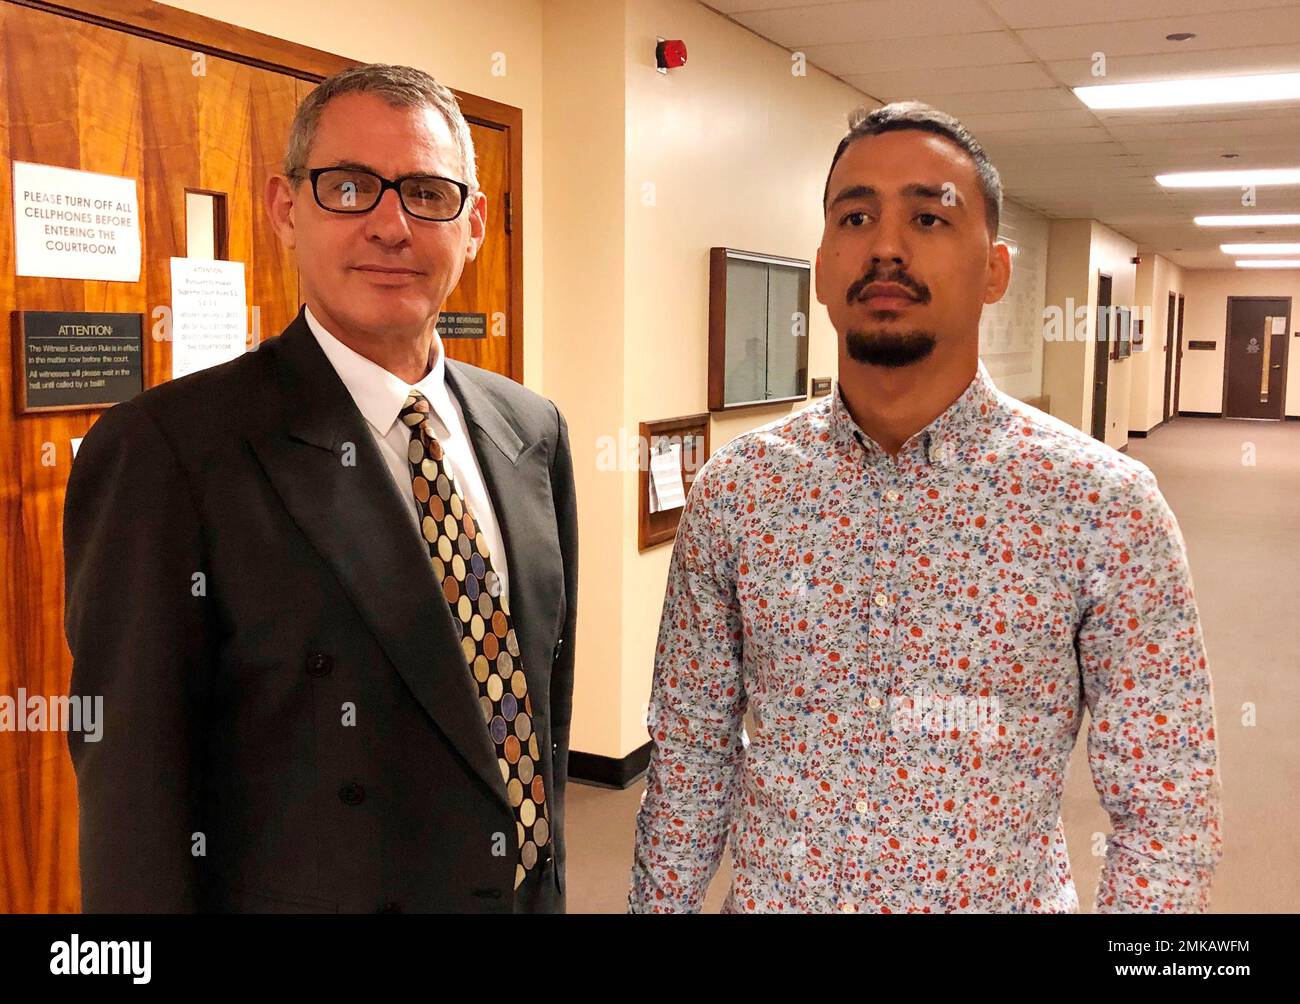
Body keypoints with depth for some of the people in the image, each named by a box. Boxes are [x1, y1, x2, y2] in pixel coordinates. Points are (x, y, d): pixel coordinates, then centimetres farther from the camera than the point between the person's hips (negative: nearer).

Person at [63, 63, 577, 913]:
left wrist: (547, 884, 9)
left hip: (530, 885, 5)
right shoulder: (165, 452, -19)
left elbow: (549, 687, 6)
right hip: (303, 891, -4)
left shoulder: (535, 430, -1)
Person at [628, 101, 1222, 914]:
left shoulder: (1103, 503, -15)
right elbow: (691, 757, 0)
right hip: (770, 893, 2)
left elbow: (1166, 811, -9)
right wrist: (658, 902, 2)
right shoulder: (732, 491, -8)